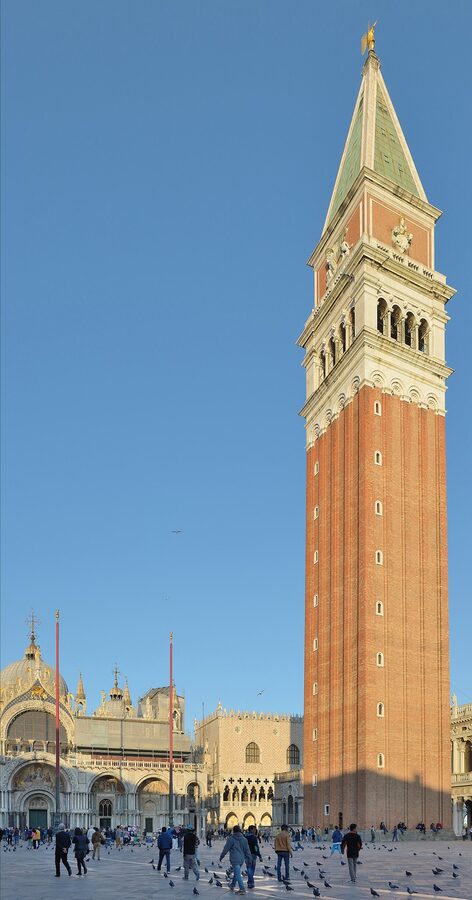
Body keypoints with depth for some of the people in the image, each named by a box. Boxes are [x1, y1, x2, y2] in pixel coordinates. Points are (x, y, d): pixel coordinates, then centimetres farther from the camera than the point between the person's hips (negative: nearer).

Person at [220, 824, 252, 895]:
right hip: (241, 859, 6)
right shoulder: (243, 839, 6)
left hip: (235, 859, -6)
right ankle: (232, 885, 37)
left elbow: (226, 849, -5)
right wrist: (249, 860, 11)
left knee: (238, 874, -7)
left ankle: (242, 889, -14)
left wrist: (221, 856, 8)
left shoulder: (231, 839, -9)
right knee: (236, 872, 23)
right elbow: (247, 850, 7)